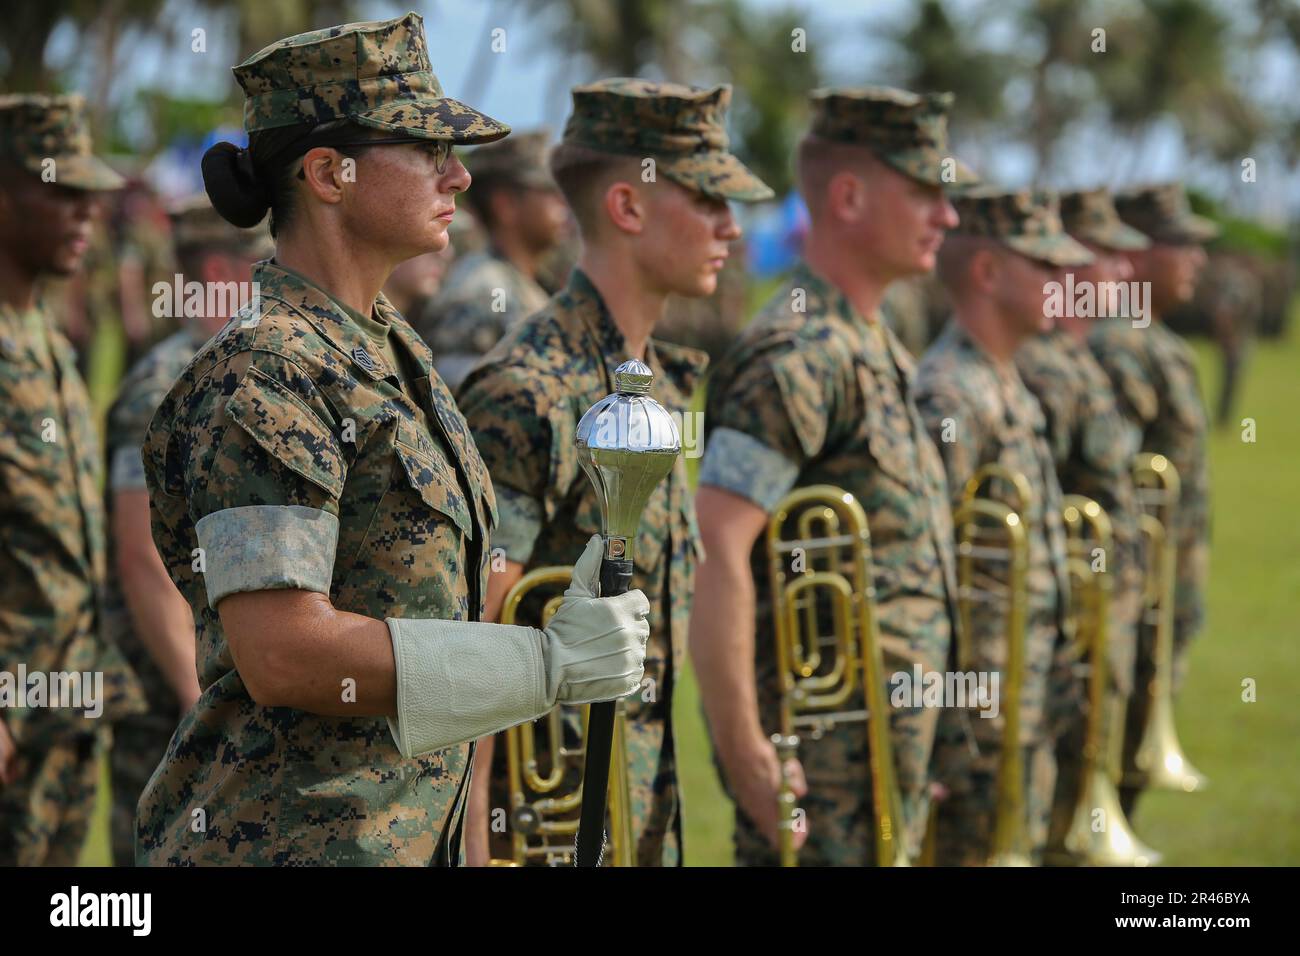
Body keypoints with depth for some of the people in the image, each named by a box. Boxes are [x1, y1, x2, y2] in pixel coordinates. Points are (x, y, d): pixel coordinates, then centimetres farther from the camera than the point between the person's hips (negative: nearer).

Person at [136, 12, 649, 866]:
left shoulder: (387, 349, 12)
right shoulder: (262, 377, -16)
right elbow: (282, 654, -23)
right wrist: (551, 663, -19)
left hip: (409, 828, 9)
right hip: (288, 841, -9)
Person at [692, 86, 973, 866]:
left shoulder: (878, 349, 16)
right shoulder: (800, 355, -16)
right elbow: (716, 547, -25)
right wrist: (745, 749, -26)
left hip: (891, 737, 10)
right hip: (824, 754, -10)